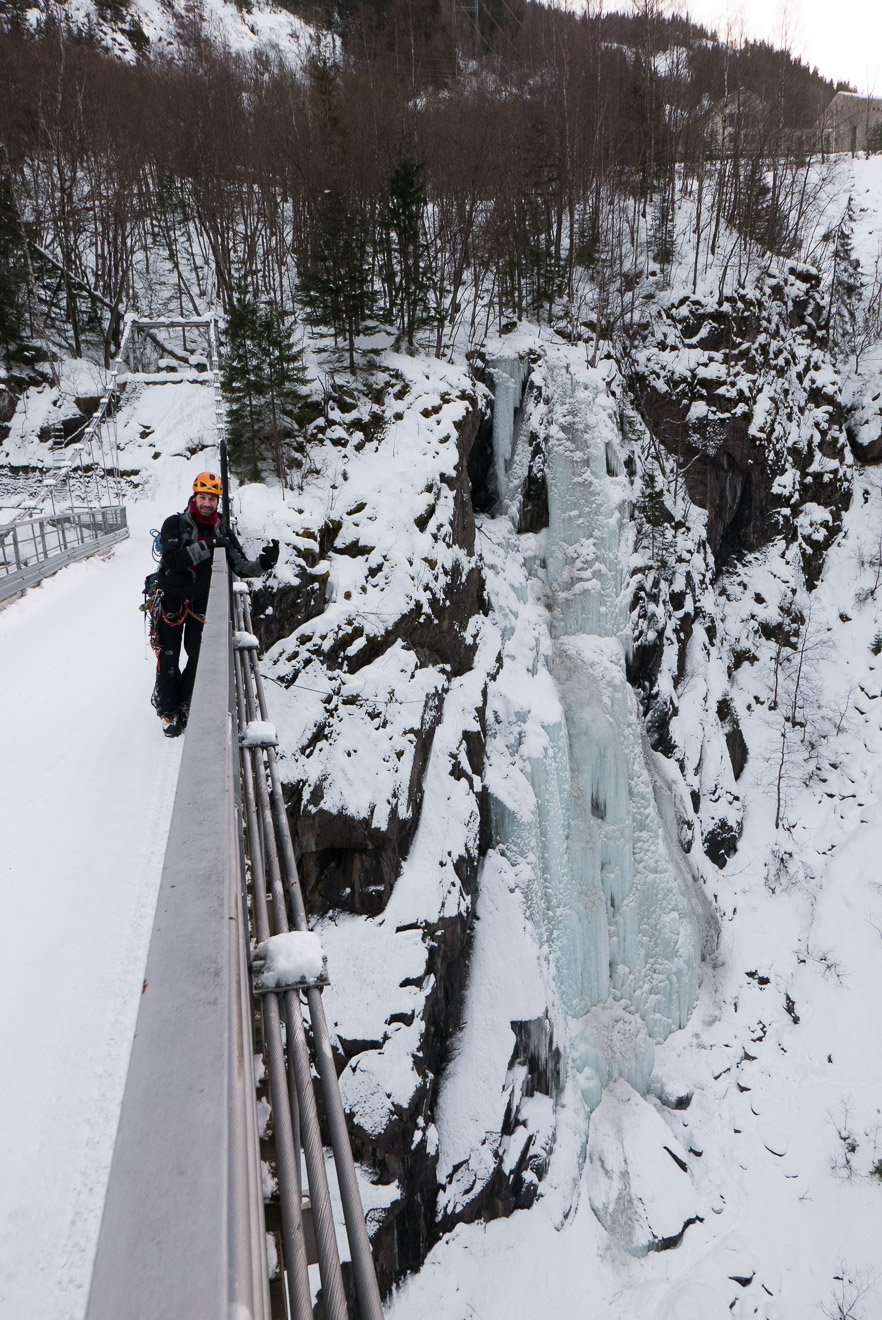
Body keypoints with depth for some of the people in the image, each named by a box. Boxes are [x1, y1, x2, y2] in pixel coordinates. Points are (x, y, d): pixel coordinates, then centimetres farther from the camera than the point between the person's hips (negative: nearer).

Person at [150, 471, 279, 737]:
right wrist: (205, 547, -30)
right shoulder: (174, 524, -8)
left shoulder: (222, 532, 3)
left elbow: (241, 567, 0)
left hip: (201, 602, 3)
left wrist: (264, 563, -19)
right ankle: (167, 711, 16)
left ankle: (185, 707, 17)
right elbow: (173, 560, -24)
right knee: (168, 658, 1)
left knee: (200, 657, 0)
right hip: (171, 598, -3)